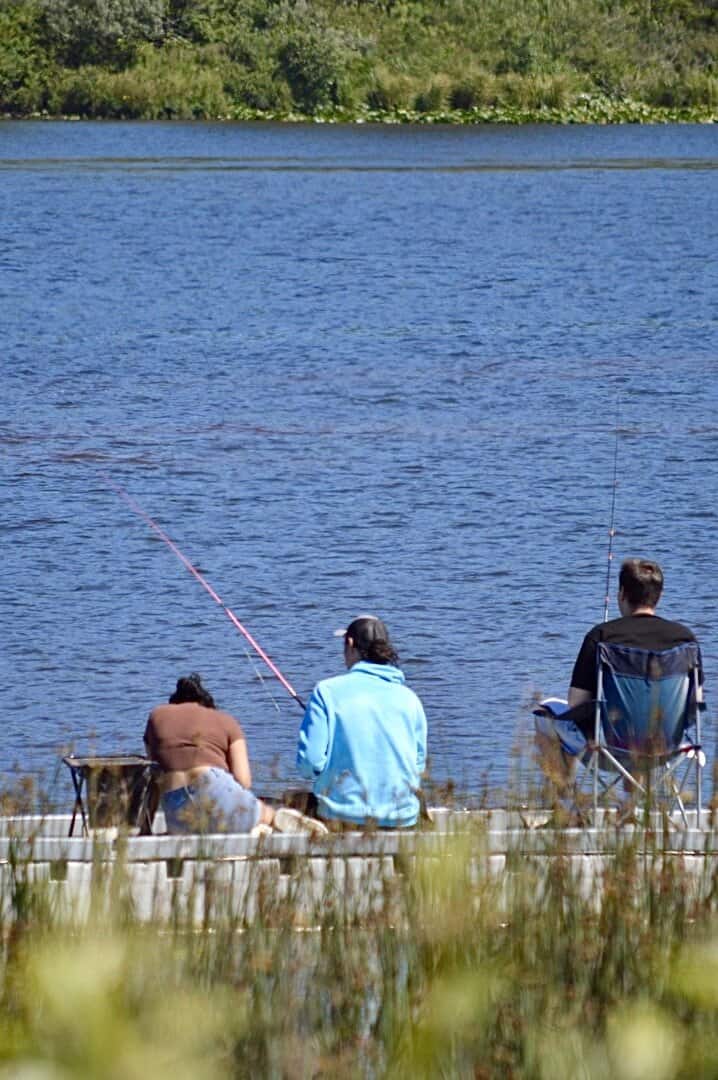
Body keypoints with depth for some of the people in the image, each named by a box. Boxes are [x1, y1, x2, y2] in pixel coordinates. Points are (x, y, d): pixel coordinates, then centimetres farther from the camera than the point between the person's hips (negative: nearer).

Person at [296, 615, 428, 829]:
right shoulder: (409, 697, 6)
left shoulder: (327, 691, -3)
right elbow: (419, 764, 12)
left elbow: (310, 763, -7)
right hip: (402, 817, 4)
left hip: (345, 813, -4)